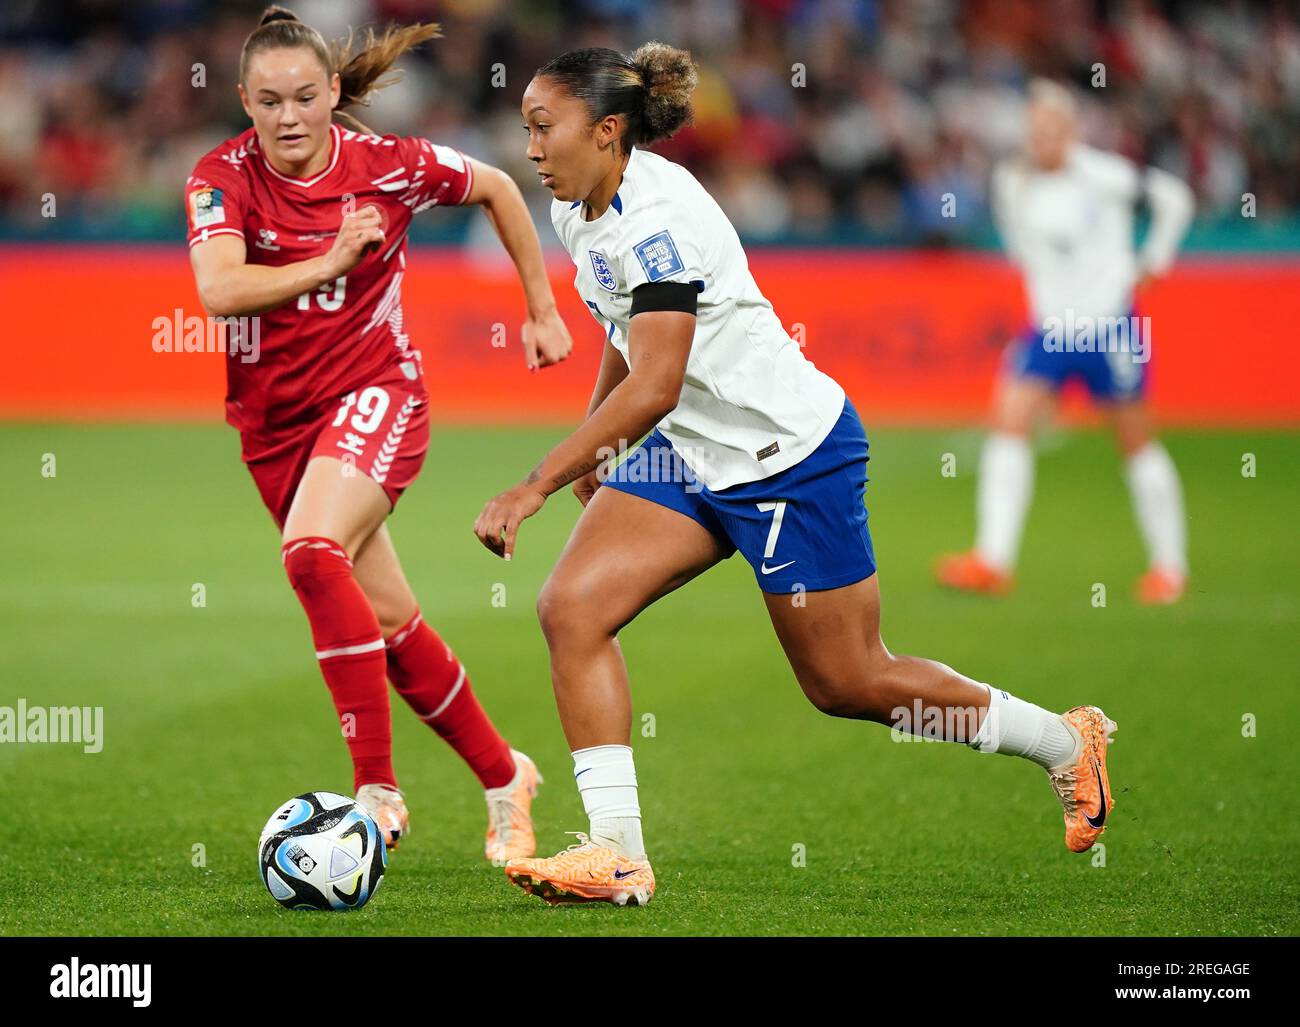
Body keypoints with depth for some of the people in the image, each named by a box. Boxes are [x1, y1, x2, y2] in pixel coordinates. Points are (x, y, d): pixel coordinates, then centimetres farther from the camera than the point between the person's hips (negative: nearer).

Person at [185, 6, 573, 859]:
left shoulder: (388, 166, -9)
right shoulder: (224, 178, -8)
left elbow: (497, 189, 10)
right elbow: (219, 289, -25)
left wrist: (543, 310, 13)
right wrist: (330, 262, -23)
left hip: (375, 392, -4)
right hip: (276, 419, 4)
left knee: (312, 552, -30)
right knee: (389, 621, 8)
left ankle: (377, 788, -27)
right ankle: (503, 775, 28)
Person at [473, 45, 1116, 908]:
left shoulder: (654, 214, -26)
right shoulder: (580, 213, 2)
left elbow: (654, 385, -33)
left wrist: (537, 486, -34)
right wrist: (588, 450, 29)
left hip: (792, 450, -8)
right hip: (688, 453, 8)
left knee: (849, 685, 3)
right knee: (571, 608, -11)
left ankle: (1068, 742, 24)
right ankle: (618, 852, -9)